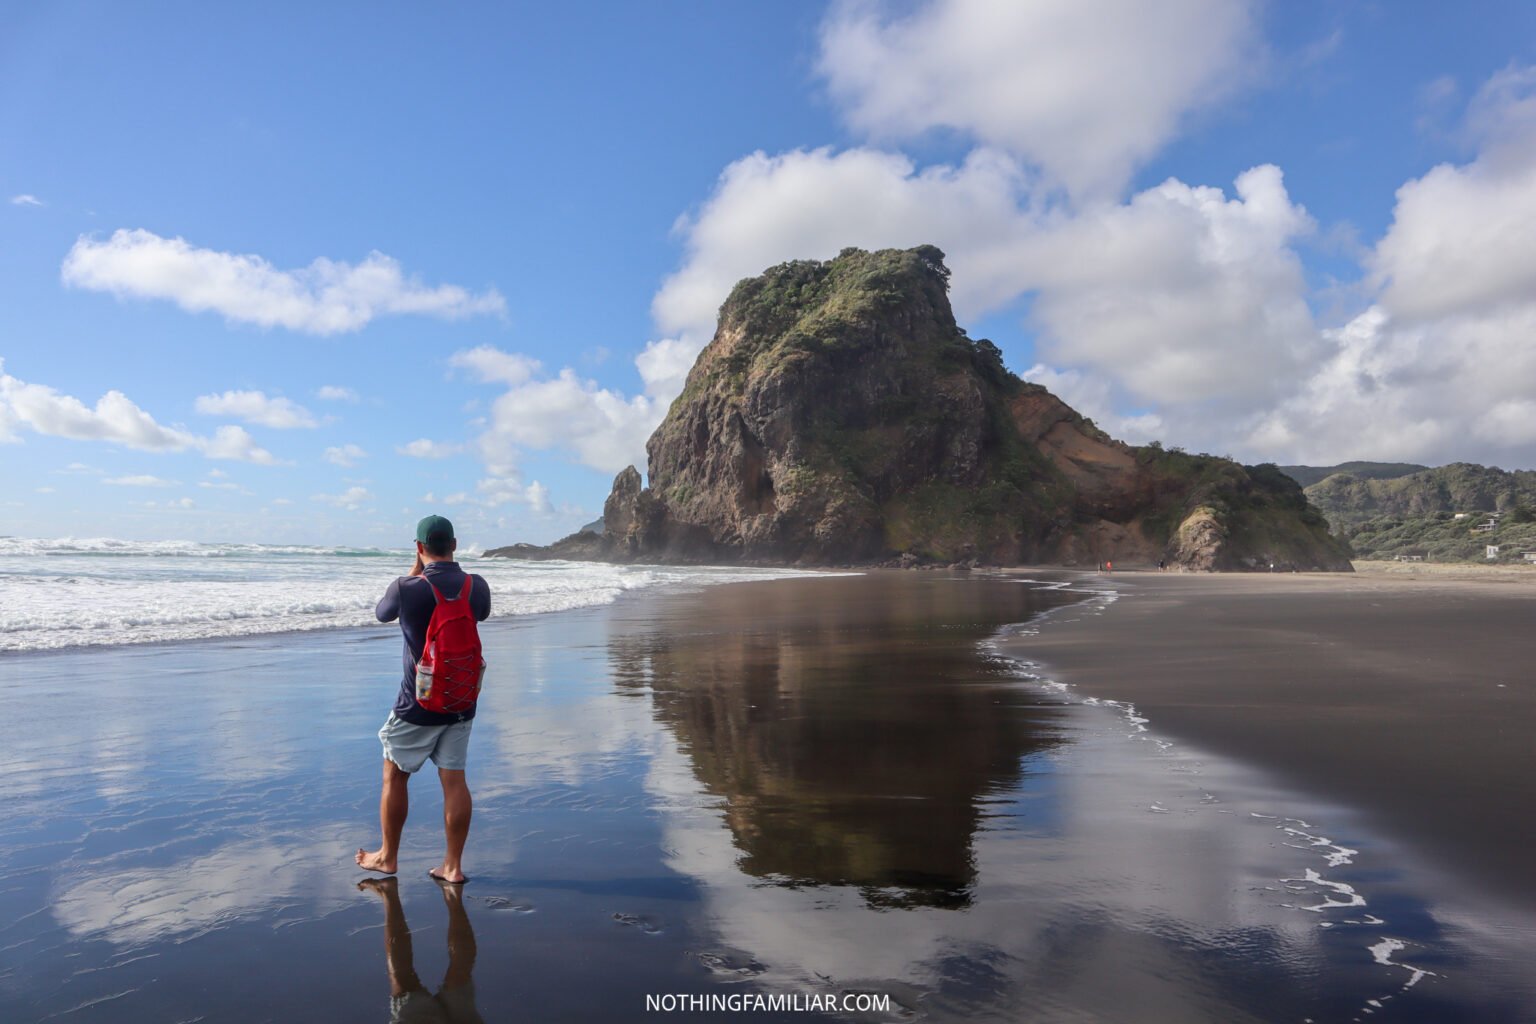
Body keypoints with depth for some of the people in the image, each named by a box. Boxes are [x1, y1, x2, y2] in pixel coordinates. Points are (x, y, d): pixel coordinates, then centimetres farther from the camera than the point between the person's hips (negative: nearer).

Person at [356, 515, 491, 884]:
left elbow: (381, 613, 6)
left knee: (395, 777, 15)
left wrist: (415, 572, 9)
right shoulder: (478, 586, -6)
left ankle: (387, 857, 28)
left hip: (418, 705, -3)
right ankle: (453, 866, 14)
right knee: (454, 781, 9)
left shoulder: (407, 589, -17)